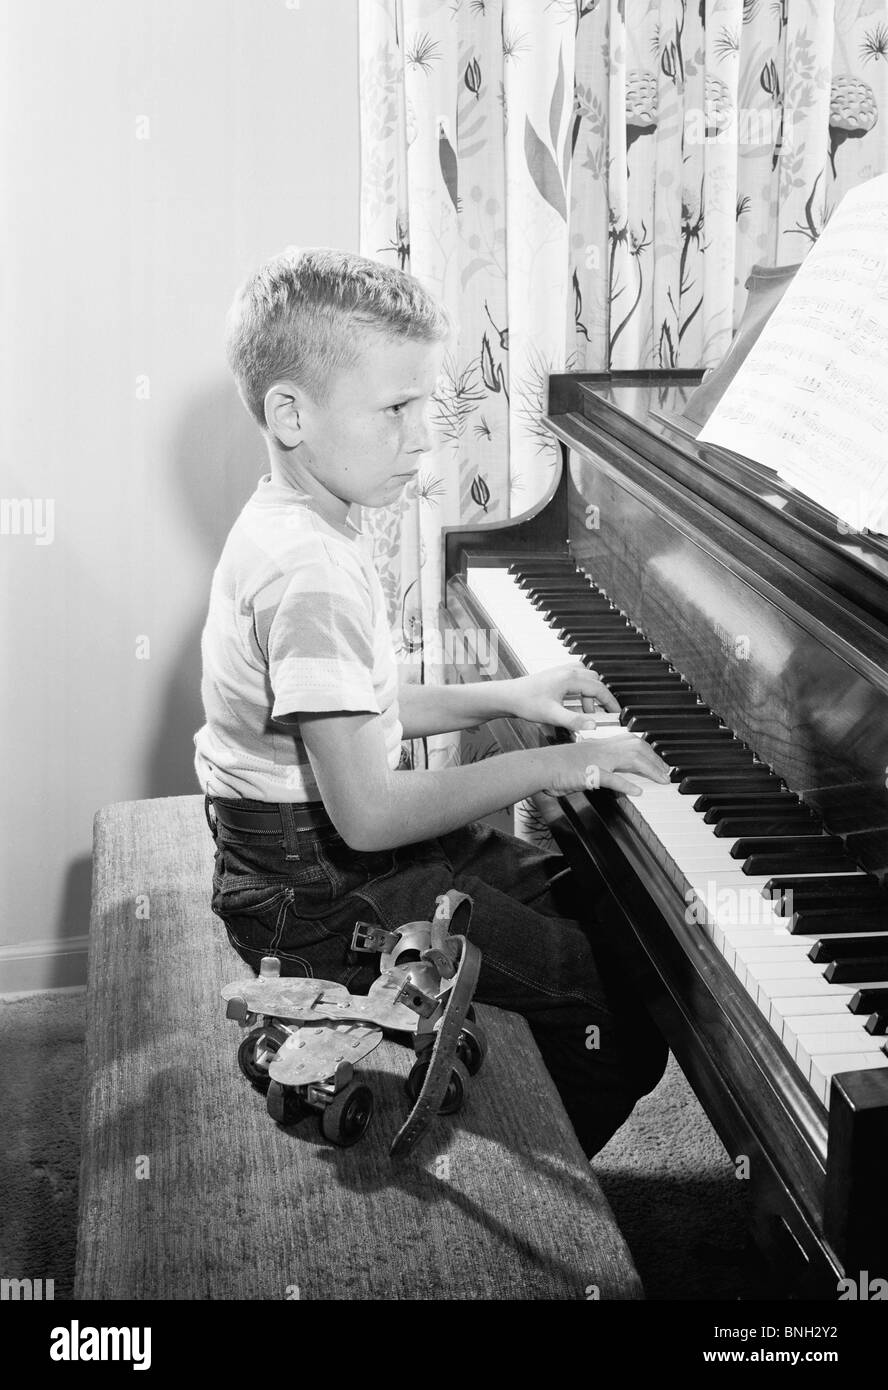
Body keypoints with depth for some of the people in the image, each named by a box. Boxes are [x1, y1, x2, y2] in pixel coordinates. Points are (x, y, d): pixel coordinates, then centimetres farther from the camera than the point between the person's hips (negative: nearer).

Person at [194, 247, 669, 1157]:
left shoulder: (290, 526, 5)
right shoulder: (310, 579, -28)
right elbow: (369, 814, -30)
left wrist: (502, 697, 8)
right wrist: (545, 766, -21)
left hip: (308, 854, 11)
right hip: (321, 902, -10)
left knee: (588, 901, 17)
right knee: (615, 994, -10)